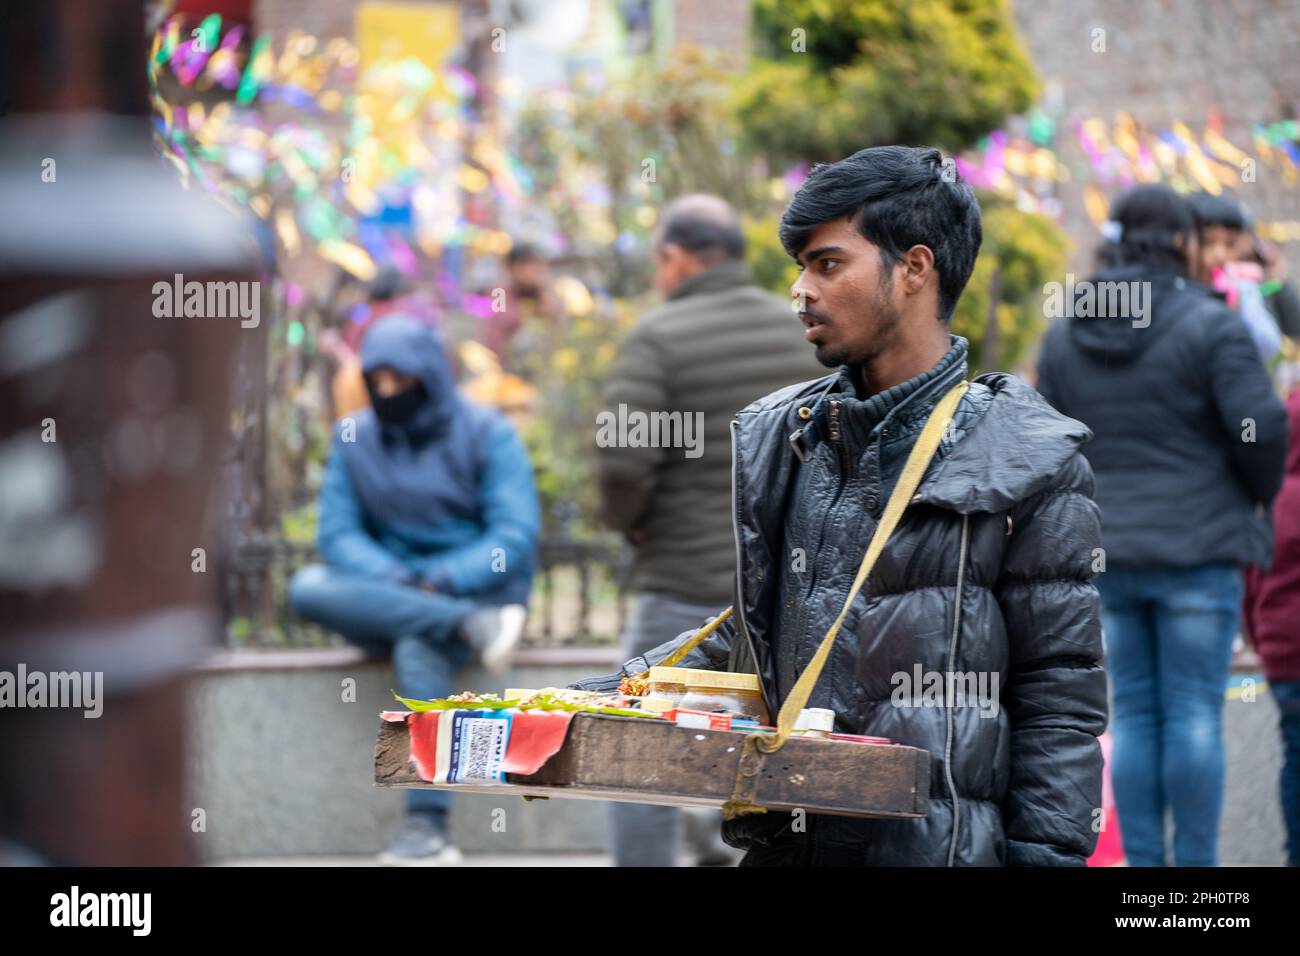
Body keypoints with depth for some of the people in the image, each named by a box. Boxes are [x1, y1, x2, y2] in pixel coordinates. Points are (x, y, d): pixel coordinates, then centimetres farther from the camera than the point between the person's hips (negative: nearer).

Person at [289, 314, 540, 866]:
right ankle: (474, 630, -35)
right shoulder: (354, 439, 6)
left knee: (418, 648, -37)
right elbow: (338, 532, 0)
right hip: (384, 595, 4)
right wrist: (394, 581, -20)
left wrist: (438, 582, -24)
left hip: (475, 589, -4)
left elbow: (515, 537, -10)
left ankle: (427, 827, -40)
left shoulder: (486, 435, -4)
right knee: (308, 588, -27)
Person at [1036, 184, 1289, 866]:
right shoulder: (1210, 325, -9)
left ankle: (1143, 865, 8)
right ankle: (1196, 869, 1)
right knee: (1195, 714, 0)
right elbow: (1260, 425, -15)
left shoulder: (1065, 336, 8)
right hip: (1197, 549, -5)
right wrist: (1258, 492, 4)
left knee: (1133, 715, 9)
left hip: (1108, 554, 5)